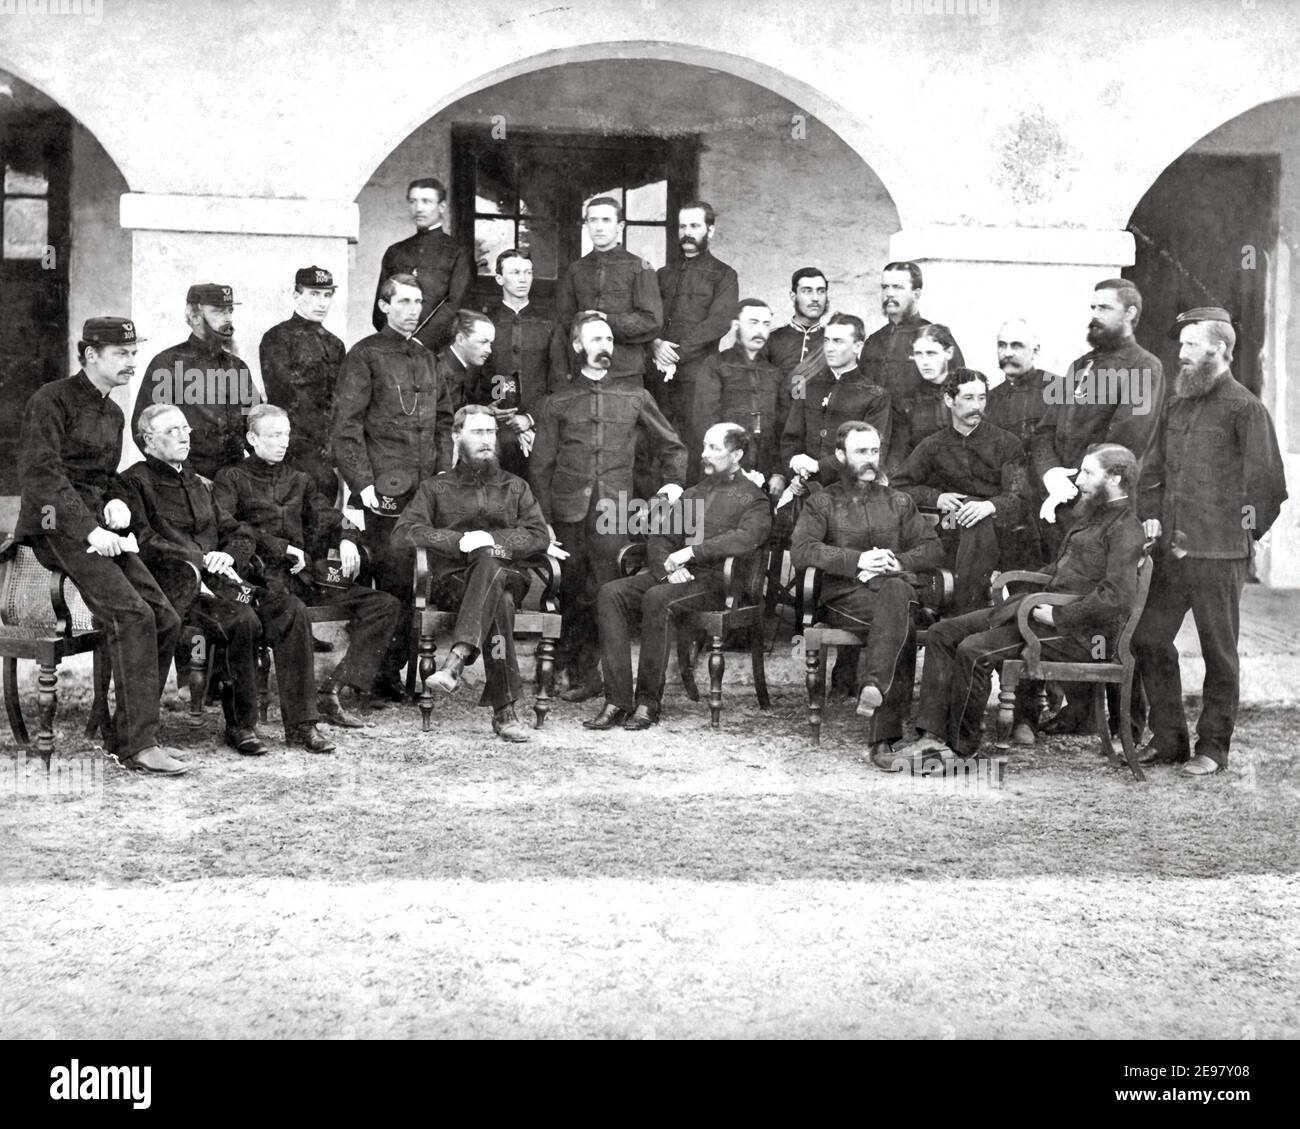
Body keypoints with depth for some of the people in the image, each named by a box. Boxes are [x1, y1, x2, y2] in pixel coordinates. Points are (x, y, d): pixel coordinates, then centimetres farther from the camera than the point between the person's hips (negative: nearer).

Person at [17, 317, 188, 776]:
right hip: (56, 526, -8)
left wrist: (118, 502, 4)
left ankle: (126, 737, 1)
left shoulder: (113, 414, 19)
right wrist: (89, 530, -24)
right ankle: (139, 744, -22)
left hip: (99, 525, 8)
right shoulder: (51, 400, -7)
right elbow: (41, 475, -16)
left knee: (166, 620, -8)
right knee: (133, 615, -24)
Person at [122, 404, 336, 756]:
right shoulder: (134, 481, 3)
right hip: (177, 585, -7)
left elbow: (241, 534, 23)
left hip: (215, 579, 7)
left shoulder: (198, 484, 27)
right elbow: (141, 540, -12)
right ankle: (240, 726, -19)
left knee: (291, 610, -17)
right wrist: (200, 560, -17)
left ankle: (300, 723, -17)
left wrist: (228, 555, -1)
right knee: (241, 619, -33)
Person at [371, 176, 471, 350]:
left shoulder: (456, 253, 5)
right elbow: (380, 304, 14)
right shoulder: (394, 252, 17)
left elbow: (454, 306, -5)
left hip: (437, 348, -3)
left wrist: (420, 341, -16)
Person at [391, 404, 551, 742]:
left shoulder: (515, 487, 25)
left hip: (507, 576, 1)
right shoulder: (435, 487, 20)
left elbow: (539, 536, 9)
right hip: (453, 579, -1)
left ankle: (456, 660, -53)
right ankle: (504, 712, -47)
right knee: (500, 604, -38)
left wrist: (491, 540, -10)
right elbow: (403, 533, 3)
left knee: (489, 564, -39)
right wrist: (461, 541, -12)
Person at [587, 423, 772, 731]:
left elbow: (747, 538, -16)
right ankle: (617, 701, -25)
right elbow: (660, 538, 20)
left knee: (658, 598, -35)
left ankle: (648, 703, -27)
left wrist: (691, 552, -20)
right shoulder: (693, 494, 26)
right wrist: (668, 566, -3)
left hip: (713, 581, -6)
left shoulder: (753, 498, 4)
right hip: (675, 575, 6)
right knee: (611, 593, -20)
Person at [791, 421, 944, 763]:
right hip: (844, 597, -3)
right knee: (901, 619, -34)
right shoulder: (822, 503, 15)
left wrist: (897, 561, -6)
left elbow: (933, 549, 15)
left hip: (894, 587, 3)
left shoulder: (898, 502, 24)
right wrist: (857, 560, -15)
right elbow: (801, 550, -3)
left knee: (896, 591, -36)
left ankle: (875, 685, -45)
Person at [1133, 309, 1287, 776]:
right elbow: (1153, 470, 20)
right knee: (1148, 640, 7)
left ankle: (1213, 746, 14)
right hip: (1171, 548, 7)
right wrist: (1151, 518, 8)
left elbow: (1267, 481, -8)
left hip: (1218, 553, -7)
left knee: (1219, 650, 4)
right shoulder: (1175, 406, 13)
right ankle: (1168, 738, 19)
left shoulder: (1244, 407, -7)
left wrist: (1243, 531, -3)